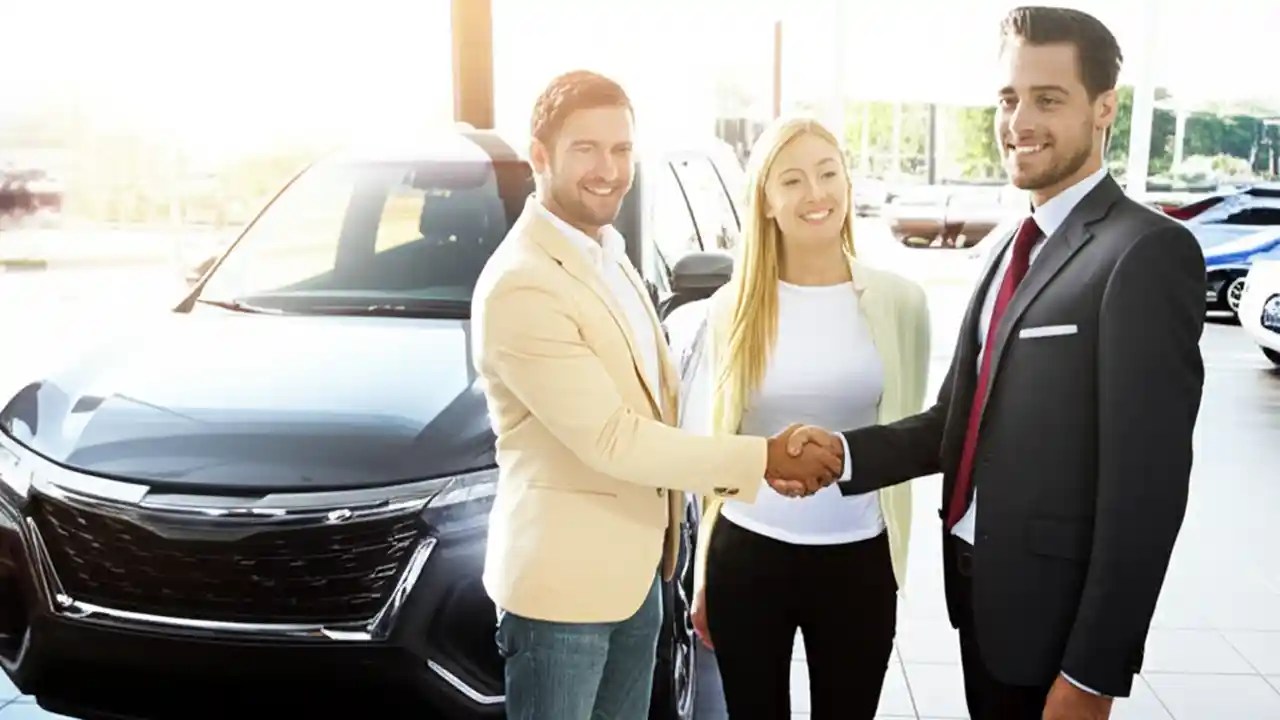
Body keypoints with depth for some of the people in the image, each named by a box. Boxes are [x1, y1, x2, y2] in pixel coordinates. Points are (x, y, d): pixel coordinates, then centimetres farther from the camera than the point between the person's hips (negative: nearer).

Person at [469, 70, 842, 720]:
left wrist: (759, 461, 1)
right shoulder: (520, 285, -21)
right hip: (563, 577, -8)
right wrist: (761, 458, -20)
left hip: (634, 568, 8)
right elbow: (611, 439, -23)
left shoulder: (607, 254, 9)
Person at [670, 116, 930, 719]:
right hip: (746, 555, 0)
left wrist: (899, 555, 8)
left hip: (858, 559, 0)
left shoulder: (900, 301, -3)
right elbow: (707, 446, 4)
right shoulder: (730, 307, -2)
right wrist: (702, 574, 7)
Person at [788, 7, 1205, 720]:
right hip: (980, 586, 8)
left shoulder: (1147, 252, -16)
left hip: (1054, 608, -8)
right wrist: (846, 452, -10)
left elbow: (1148, 482, -19)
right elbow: (960, 422, 7)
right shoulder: (1015, 248, 11)